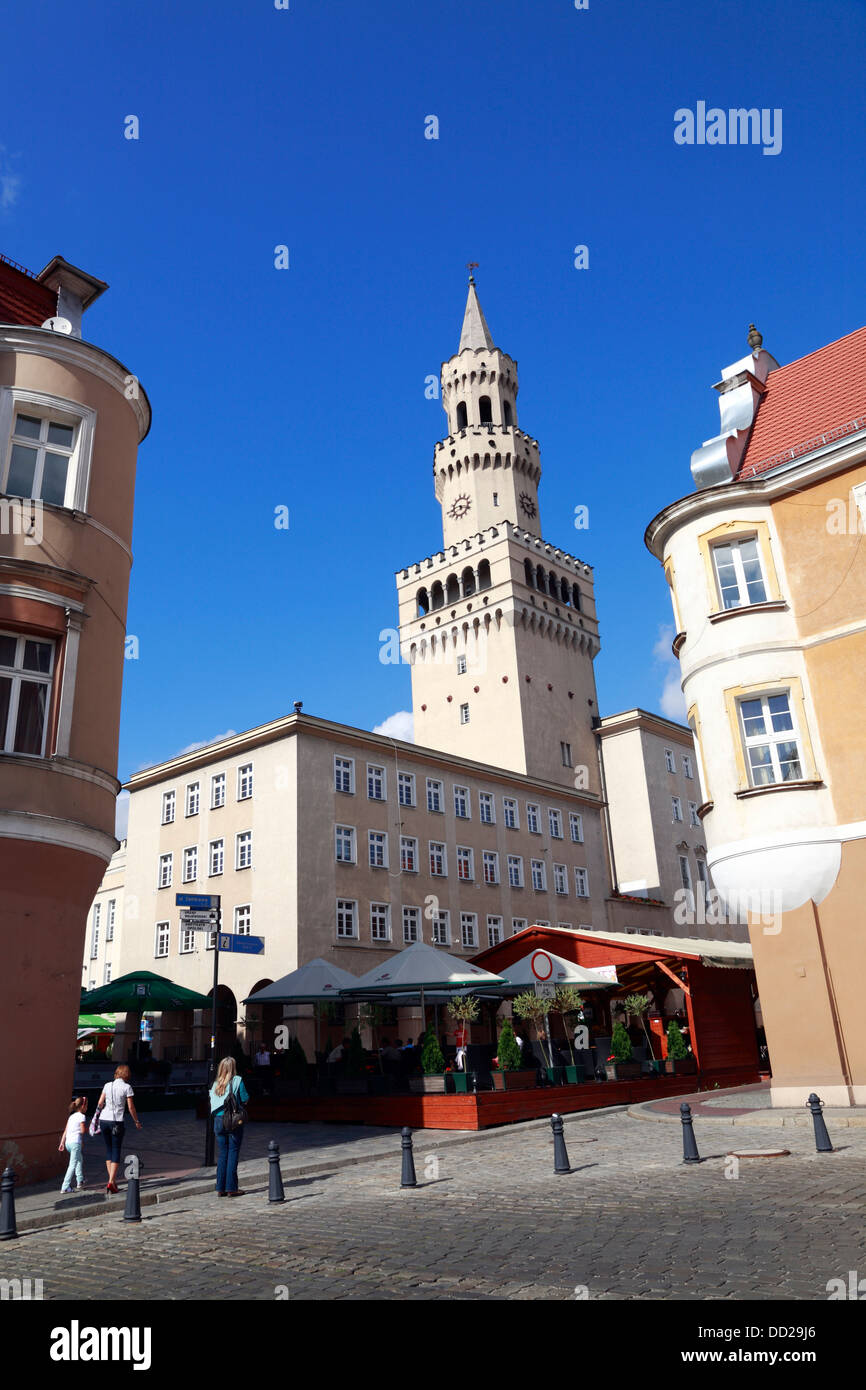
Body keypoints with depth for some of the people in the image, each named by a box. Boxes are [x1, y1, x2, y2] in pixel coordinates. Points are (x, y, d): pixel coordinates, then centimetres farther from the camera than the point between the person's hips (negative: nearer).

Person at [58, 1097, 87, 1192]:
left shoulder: (71, 1116, 17)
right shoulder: (81, 1116, -5)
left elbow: (65, 1131, 14)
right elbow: (82, 1131, -10)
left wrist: (62, 1143, 14)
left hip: (68, 1142, 8)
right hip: (76, 1142, -8)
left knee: (80, 1160, 25)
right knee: (73, 1165, -6)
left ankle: (80, 1181, 29)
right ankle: (65, 1187, -11)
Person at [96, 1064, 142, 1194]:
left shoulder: (107, 1085, 6)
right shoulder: (127, 1087, -4)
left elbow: (100, 1103, 5)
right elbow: (131, 1107, -3)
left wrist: (99, 1112, 26)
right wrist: (136, 1121, 9)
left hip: (104, 1120, 4)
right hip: (117, 1121, -4)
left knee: (109, 1150, 15)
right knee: (116, 1151, 4)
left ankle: (112, 1180, 17)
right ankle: (111, 1182, -4)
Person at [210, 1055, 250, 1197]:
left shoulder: (216, 1084, 8)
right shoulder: (237, 1080, -5)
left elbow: (212, 1102, 9)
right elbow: (245, 1099, -3)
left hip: (218, 1120, 4)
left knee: (222, 1154, 12)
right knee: (233, 1153, 1)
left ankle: (220, 1188, 13)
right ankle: (231, 1188, 0)